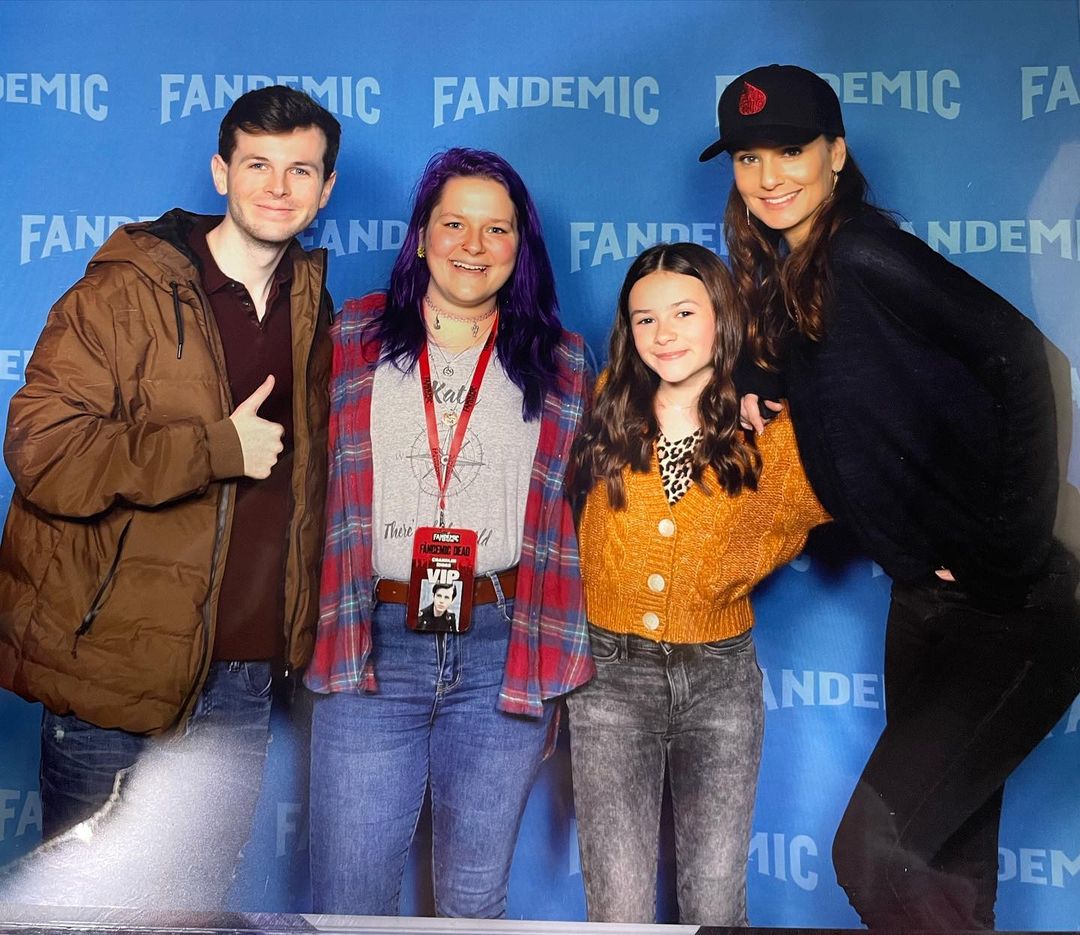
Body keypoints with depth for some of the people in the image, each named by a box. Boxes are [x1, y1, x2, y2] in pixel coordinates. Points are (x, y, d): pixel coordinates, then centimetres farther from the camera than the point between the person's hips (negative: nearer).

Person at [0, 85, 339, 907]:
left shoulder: (312, 310, 9)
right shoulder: (127, 292, -7)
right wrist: (220, 449, -19)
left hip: (242, 685, 4)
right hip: (115, 677, -4)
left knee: (198, 901, 17)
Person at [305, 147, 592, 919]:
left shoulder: (561, 364, 10)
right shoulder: (351, 342, 7)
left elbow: (580, 513, 10)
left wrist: (560, 661, 6)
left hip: (504, 653, 1)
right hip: (373, 649, -1)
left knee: (476, 898, 13)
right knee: (349, 897, 3)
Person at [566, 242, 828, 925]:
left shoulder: (769, 437, -4)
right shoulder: (603, 419, -2)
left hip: (720, 681, 0)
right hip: (611, 673, 0)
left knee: (716, 907, 4)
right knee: (619, 911, -2)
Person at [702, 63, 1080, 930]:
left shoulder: (864, 255, -16)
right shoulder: (778, 279, 8)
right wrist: (751, 385, -2)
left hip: (1010, 611, -8)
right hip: (927, 599, 9)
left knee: (872, 853, -9)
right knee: (951, 862, 17)